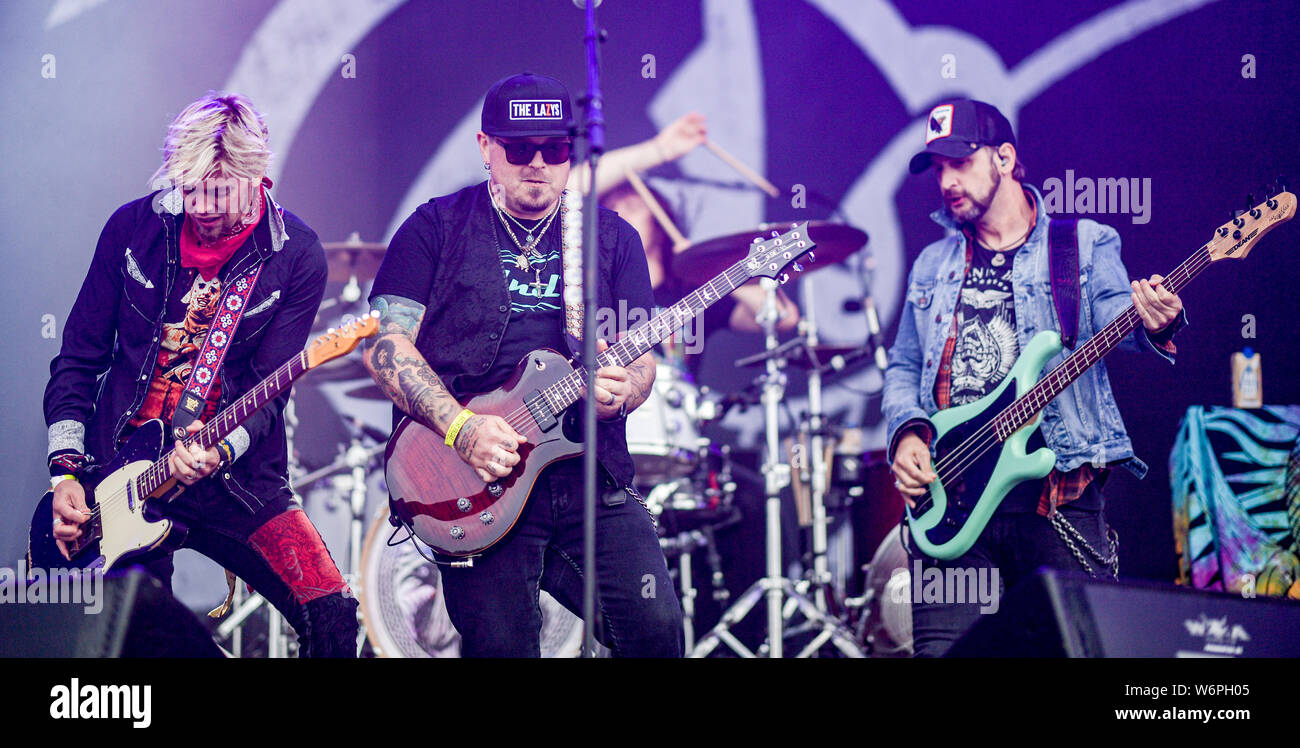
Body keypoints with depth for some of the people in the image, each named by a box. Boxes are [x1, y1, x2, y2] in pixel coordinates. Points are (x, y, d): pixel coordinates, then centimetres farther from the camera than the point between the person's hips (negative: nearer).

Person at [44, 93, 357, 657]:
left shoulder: (296, 256, -5)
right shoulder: (134, 228, 1)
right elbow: (78, 359, 6)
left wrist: (221, 450, -28)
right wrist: (67, 471, -4)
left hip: (235, 478, -1)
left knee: (332, 615, -17)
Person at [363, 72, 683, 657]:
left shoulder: (612, 239, 15)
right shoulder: (436, 228, 6)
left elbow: (641, 358, 13)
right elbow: (384, 342, -2)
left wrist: (619, 391, -13)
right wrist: (461, 428, -15)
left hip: (590, 472, 3)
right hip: (477, 480, -2)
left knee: (656, 627, -10)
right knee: (499, 644, -13)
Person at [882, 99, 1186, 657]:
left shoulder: (1084, 244, 8)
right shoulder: (932, 265, 20)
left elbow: (1115, 314, -10)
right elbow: (902, 368, 22)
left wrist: (1153, 323, -34)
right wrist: (907, 431, 1)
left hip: (1060, 499, -3)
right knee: (939, 652, -4)